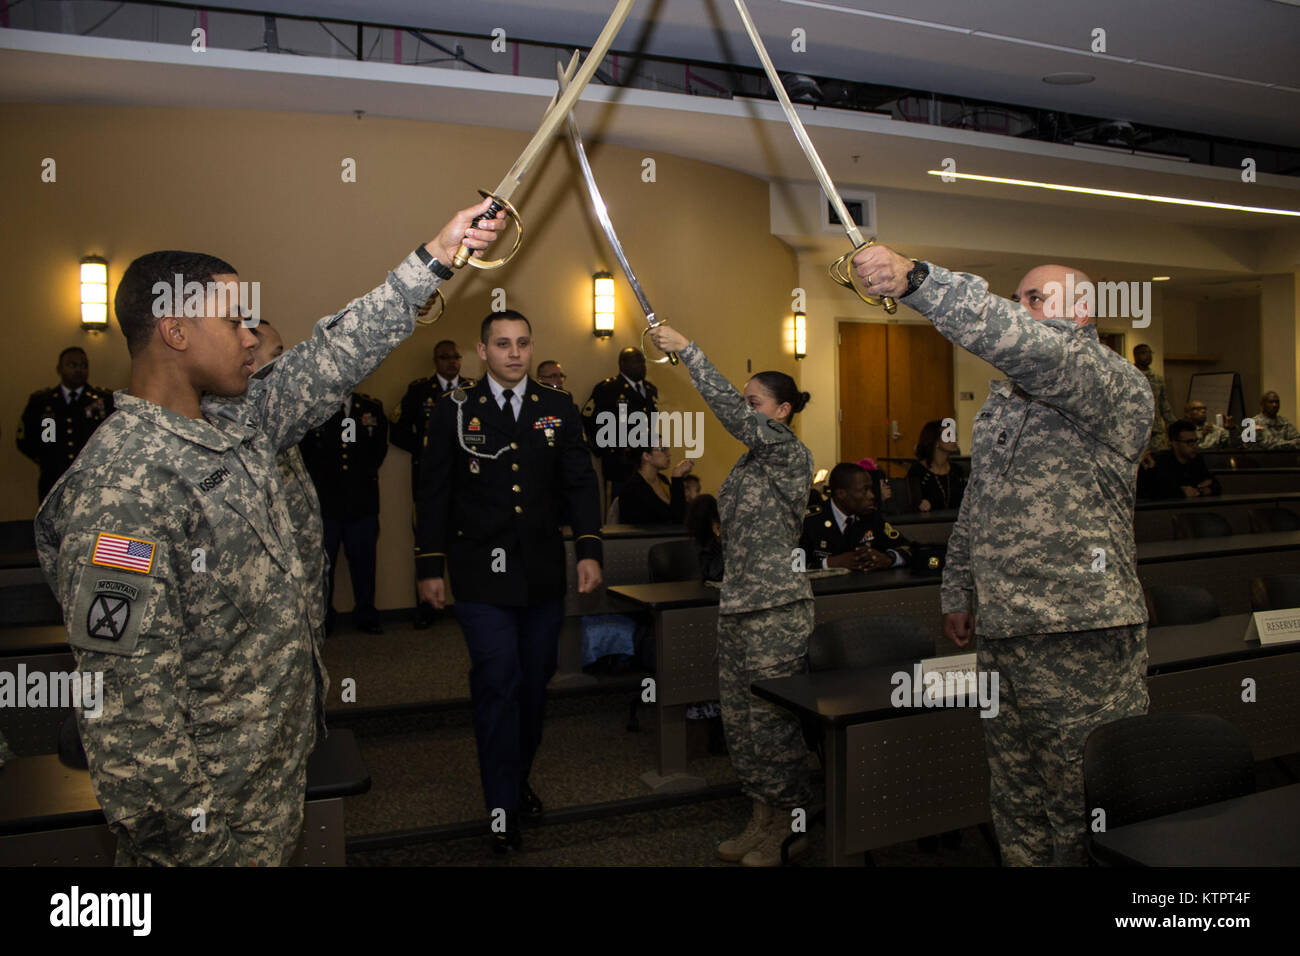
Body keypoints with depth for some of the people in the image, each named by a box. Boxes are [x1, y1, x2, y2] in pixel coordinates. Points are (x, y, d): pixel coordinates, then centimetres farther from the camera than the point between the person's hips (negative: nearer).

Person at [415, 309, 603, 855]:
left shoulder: (558, 408, 7)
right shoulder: (455, 410, 1)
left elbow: (580, 482, 3)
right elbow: (435, 492, 2)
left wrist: (589, 551, -7)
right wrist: (430, 566, 0)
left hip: (544, 574, 3)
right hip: (482, 573, -3)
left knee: (534, 682, 13)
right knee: (498, 684, -4)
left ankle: (520, 779, 33)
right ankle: (503, 808, 8)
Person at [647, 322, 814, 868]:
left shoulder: (790, 453, -10)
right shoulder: (752, 459, 15)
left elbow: (728, 410, -23)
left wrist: (686, 349, -20)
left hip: (775, 607, -9)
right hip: (738, 603, 9)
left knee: (771, 719, -1)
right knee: (739, 718, 13)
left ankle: (790, 830, 16)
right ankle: (763, 822, 26)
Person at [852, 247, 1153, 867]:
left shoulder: (1117, 386, -8)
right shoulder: (1000, 403, 18)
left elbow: (1030, 348, -29)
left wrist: (914, 279, -36)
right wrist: (957, 592, 21)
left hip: (1084, 641, -7)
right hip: (999, 639, 7)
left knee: (1086, 820, 2)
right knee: (1016, 808, 16)